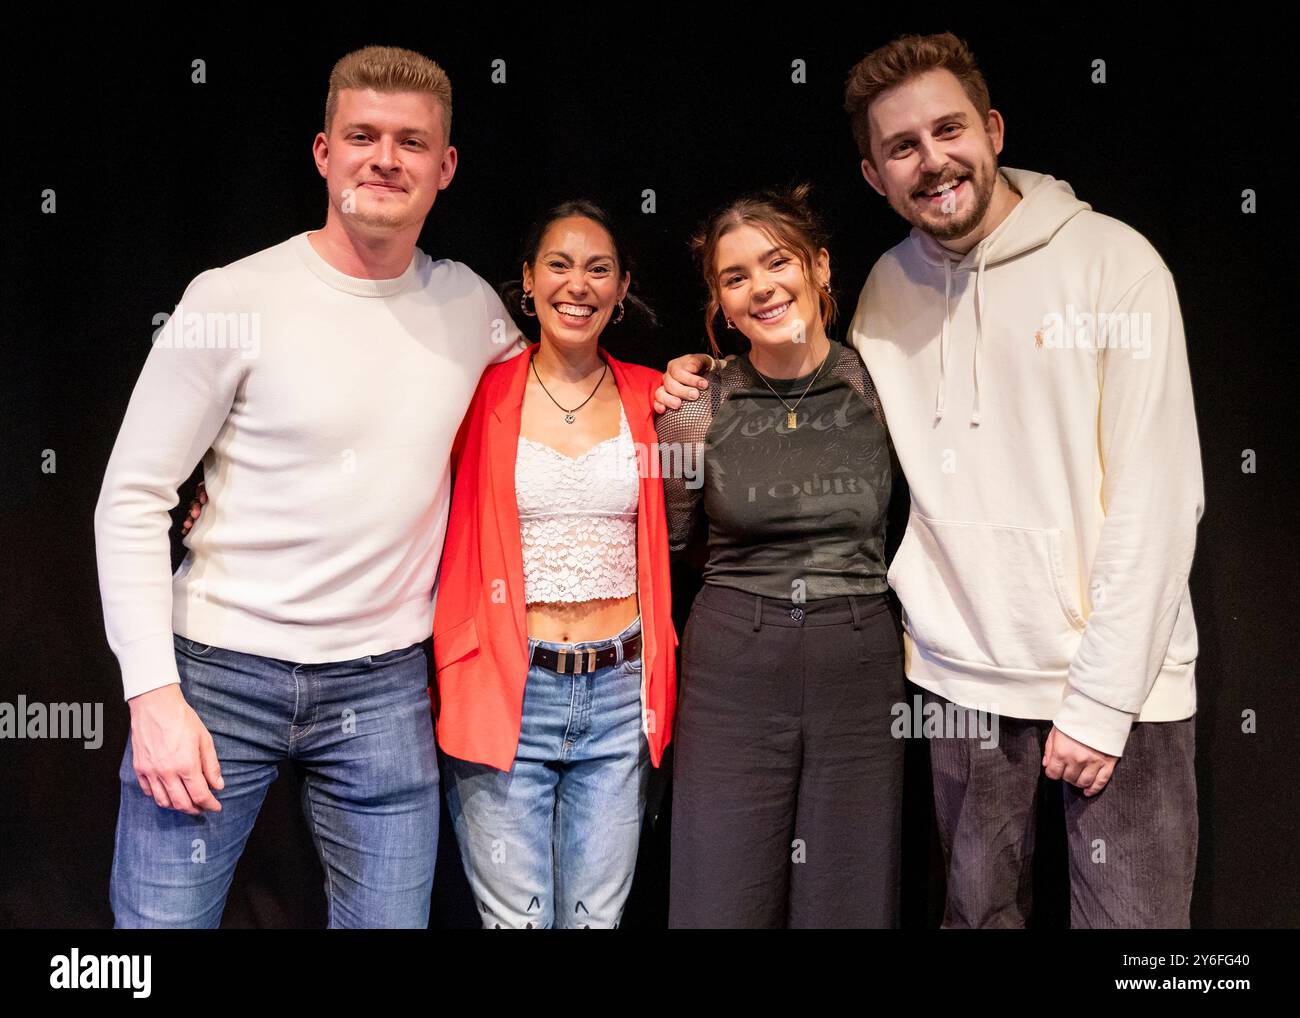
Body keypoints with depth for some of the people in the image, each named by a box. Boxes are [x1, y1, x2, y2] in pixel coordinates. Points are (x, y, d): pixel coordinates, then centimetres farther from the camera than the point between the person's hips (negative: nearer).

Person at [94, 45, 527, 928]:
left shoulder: (474, 307, 3)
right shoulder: (234, 300, -8)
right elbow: (132, 501, -6)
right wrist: (152, 692, -12)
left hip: (385, 688, 3)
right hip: (219, 673, -2)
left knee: (390, 914, 10)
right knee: (164, 915, 6)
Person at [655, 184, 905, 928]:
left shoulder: (878, 390, -1)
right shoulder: (698, 405, -2)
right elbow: (662, 538, 10)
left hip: (860, 670, 1)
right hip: (732, 672, -1)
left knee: (849, 905, 11)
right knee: (720, 902, 7)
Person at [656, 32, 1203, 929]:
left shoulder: (1112, 260, -8)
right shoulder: (885, 289, 5)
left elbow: (1159, 498, -11)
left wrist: (1103, 700, -12)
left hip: (1121, 681, -3)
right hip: (965, 680, 3)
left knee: (1131, 912, 4)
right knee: (980, 908, 13)